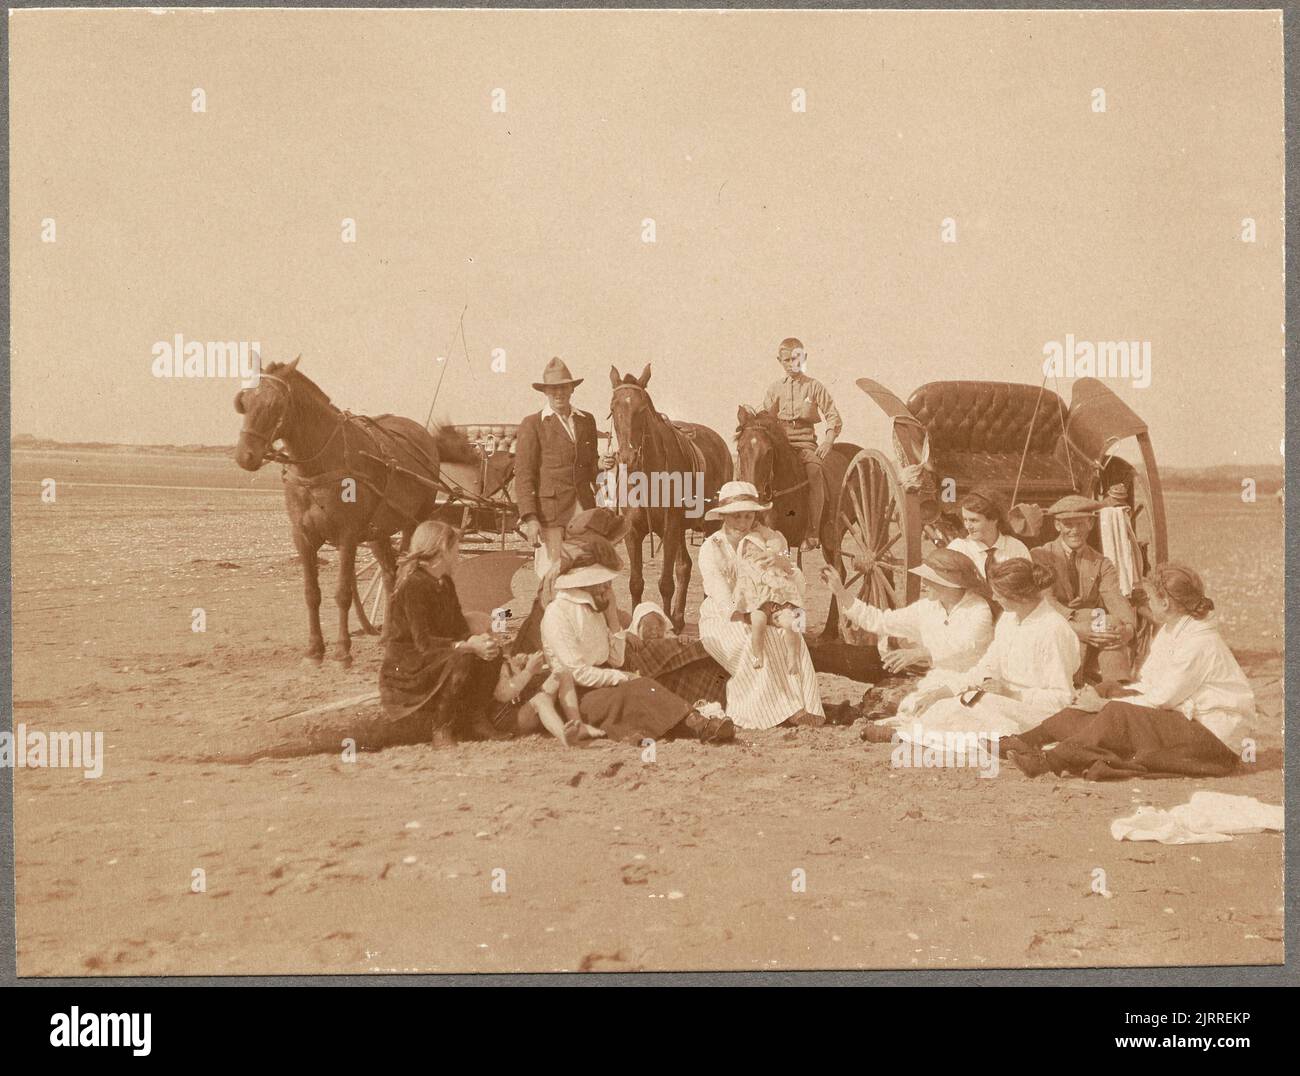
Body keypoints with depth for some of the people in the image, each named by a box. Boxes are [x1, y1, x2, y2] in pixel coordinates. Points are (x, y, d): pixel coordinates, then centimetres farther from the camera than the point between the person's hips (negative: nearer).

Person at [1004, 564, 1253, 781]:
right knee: (1108, 689, -2)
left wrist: (1103, 704, -15)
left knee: (1118, 714, -27)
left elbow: (1159, 699, -21)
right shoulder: (1169, 632, 12)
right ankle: (1028, 739, -9)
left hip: (1209, 733, -9)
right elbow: (1148, 686, 10)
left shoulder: (1199, 643, -20)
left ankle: (1049, 761, -30)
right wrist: (1103, 696, -5)